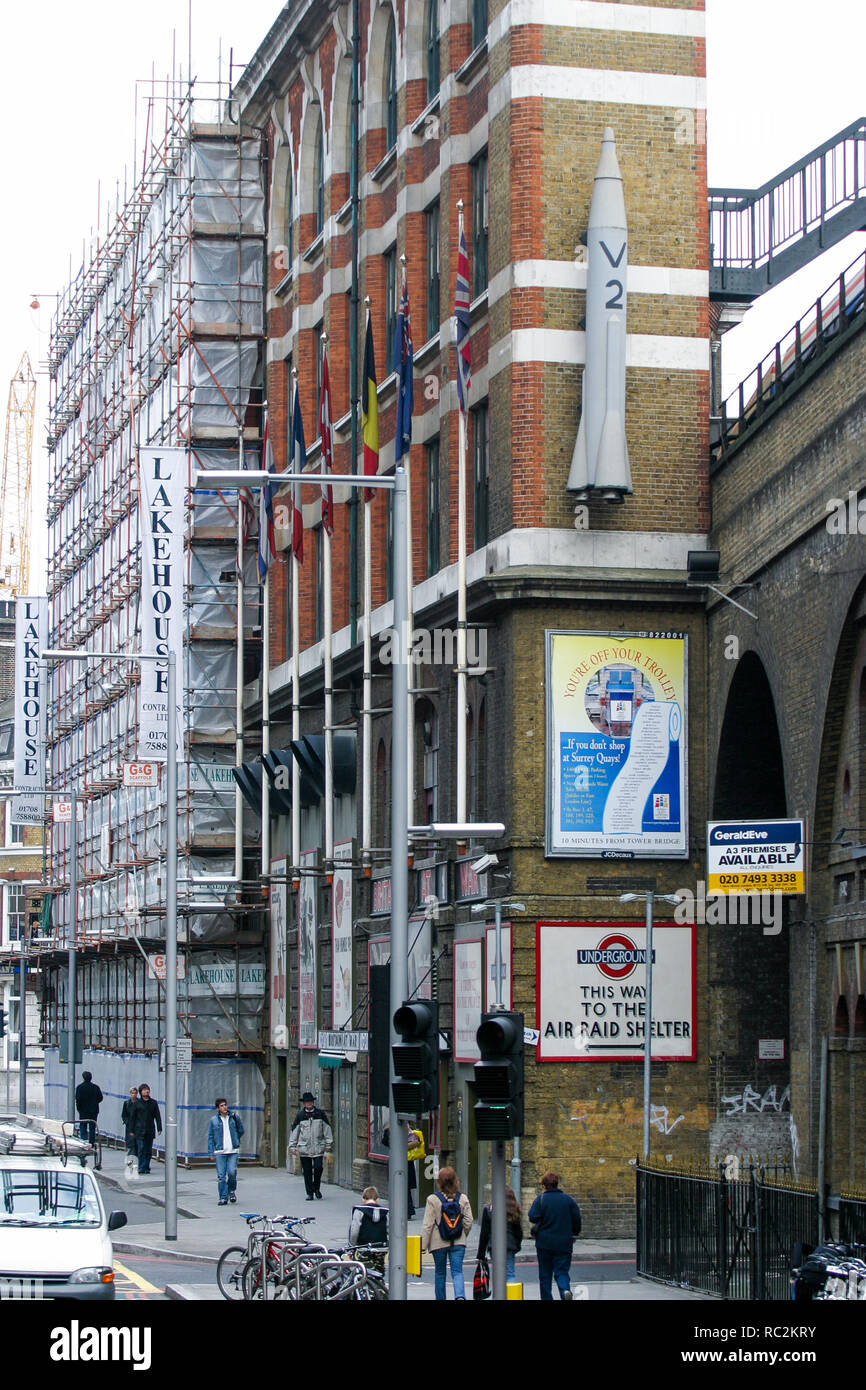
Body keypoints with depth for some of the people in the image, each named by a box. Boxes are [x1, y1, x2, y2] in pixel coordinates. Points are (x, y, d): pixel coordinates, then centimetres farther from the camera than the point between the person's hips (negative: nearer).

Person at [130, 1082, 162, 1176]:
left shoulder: (153, 1103, 9)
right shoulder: (137, 1103, 2)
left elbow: (157, 1116, 9)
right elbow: (133, 1117, 6)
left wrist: (159, 1128, 0)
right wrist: (132, 1130, 3)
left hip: (150, 1131, 3)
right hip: (140, 1130, -3)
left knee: (149, 1150, 4)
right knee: (141, 1149, -9)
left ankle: (146, 1167, 11)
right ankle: (141, 1168, -8)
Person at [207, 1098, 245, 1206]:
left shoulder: (233, 1117, 7)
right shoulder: (214, 1120, 4)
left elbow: (241, 1131, 10)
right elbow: (210, 1137, 6)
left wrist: (236, 1118, 3)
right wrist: (211, 1153, 1)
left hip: (233, 1151, 0)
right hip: (220, 1152, 0)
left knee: (232, 1172, -10)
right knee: (221, 1176, -2)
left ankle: (231, 1190, 17)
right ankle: (223, 1198, 5)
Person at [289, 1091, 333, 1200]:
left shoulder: (320, 1114, 5)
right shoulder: (300, 1115, 6)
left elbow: (327, 1128, 9)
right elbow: (294, 1130, 10)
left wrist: (328, 1144, 7)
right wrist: (293, 1146, 6)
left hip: (318, 1147, -1)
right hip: (304, 1148, 1)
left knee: (318, 1167, -10)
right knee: (307, 1171, 2)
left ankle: (317, 1188, 14)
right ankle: (310, 1193, 11)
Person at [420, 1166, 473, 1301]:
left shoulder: (433, 1199, -8)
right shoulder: (463, 1198, 0)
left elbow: (427, 1224, -8)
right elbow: (468, 1221, 1)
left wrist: (423, 1244, -5)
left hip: (439, 1243, -1)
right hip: (458, 1243, 1)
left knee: (440, 1273, 13)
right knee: (457, 1271, -3)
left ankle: (440, 1299, 20)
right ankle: (460, 1295, -27)